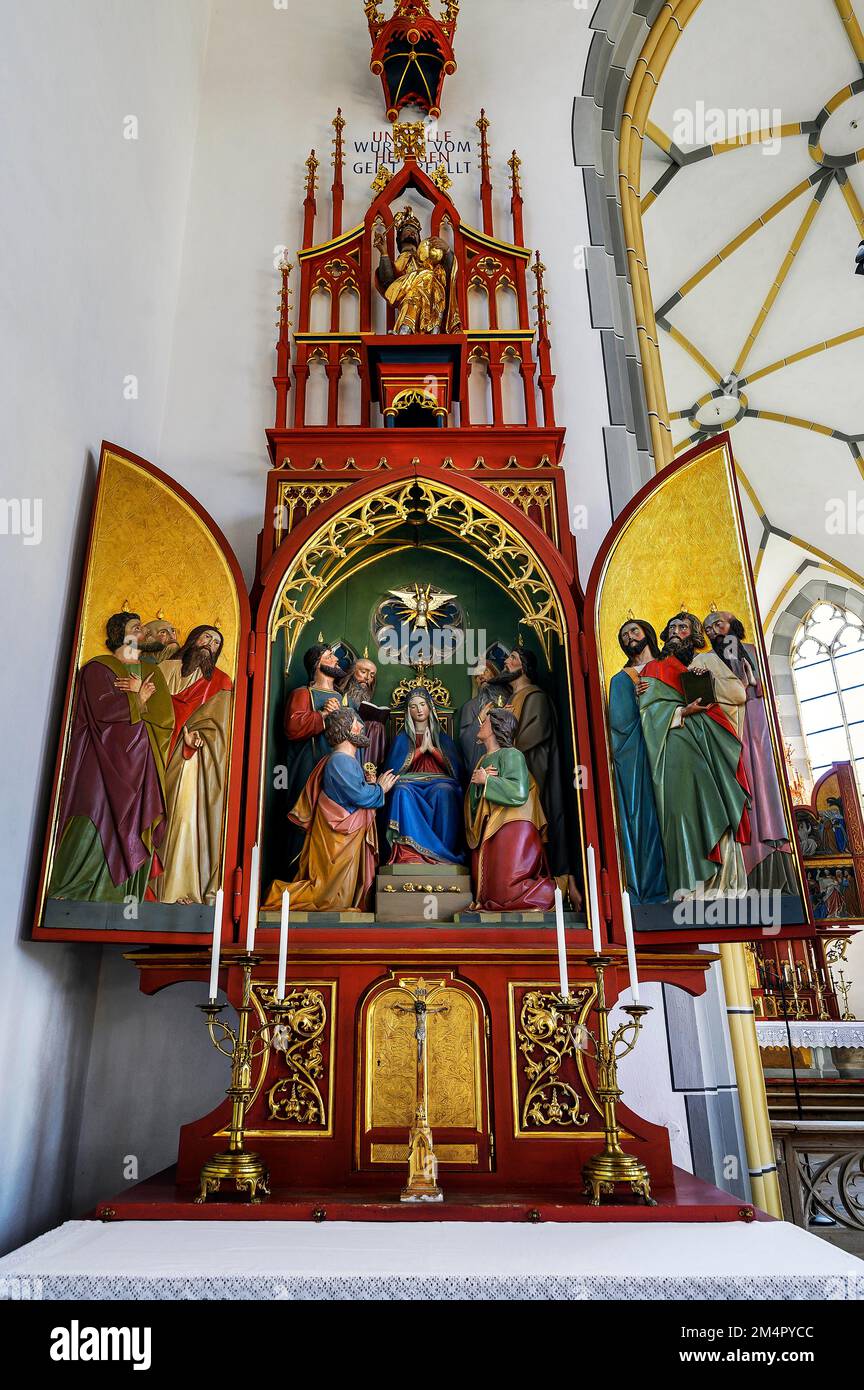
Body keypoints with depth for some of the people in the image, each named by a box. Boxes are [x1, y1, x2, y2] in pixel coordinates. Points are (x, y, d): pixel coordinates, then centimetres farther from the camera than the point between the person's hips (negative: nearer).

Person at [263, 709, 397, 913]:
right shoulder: (340, 761, -19)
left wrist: (370, 784, 1)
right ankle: (279, 895, 3)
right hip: (340, 840, -10)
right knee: (332, 899, -4)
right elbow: (361, 796, -23)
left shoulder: (348, 759, 13)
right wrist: (380, 788, -5)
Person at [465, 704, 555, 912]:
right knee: (487, 896, -3)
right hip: (488, 834, 8)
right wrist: (476, 782, -5)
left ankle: (555, 889, 2)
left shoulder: (511, 755, -2)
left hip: (511, 829, -8)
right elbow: (472, 802, 15)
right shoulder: (484, 760, 22)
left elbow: (519, 793, -19)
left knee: (506, 895, -17)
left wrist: (486, 780, -9)